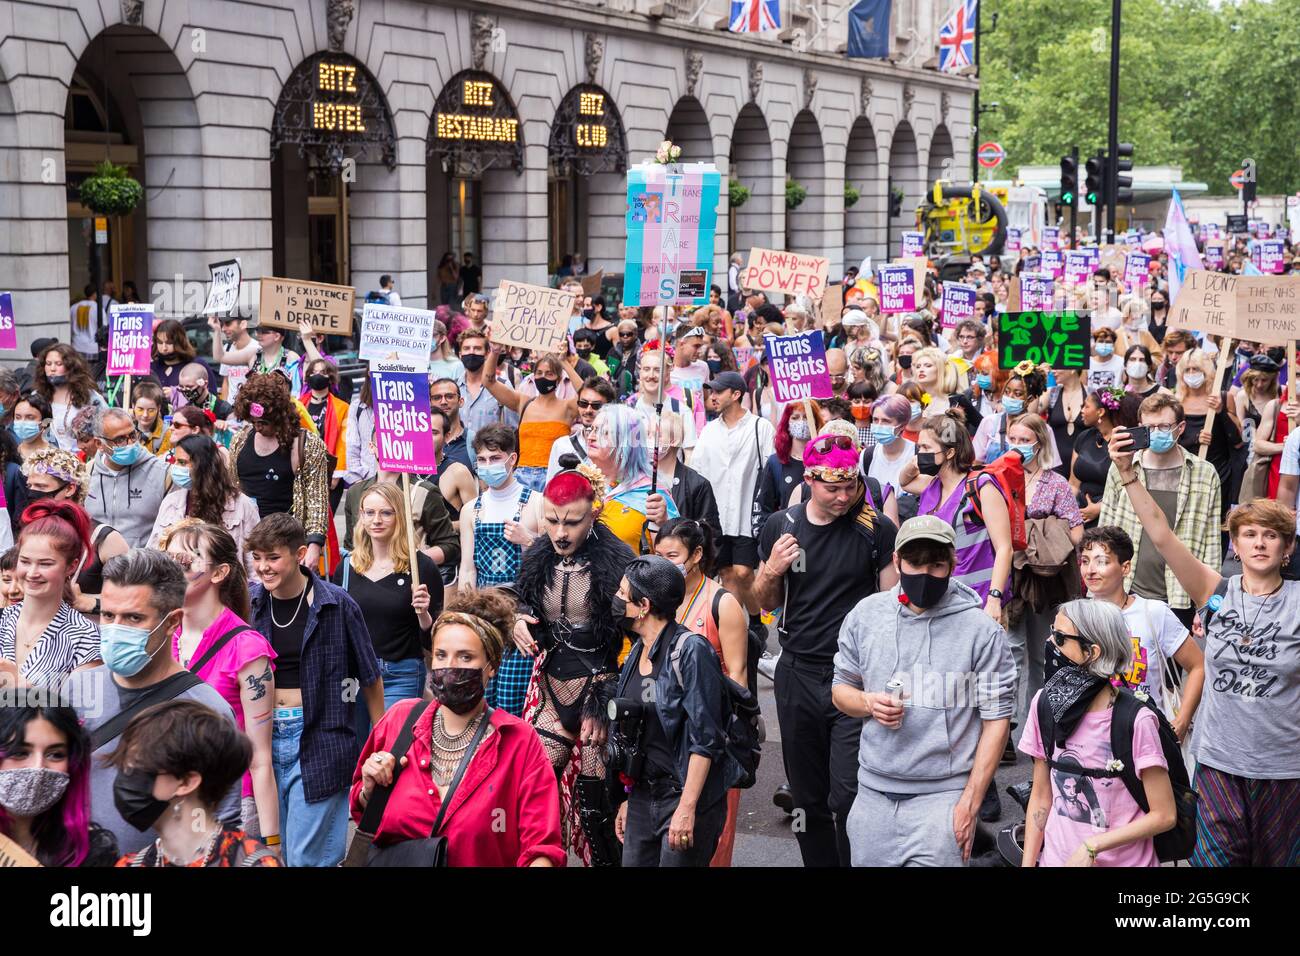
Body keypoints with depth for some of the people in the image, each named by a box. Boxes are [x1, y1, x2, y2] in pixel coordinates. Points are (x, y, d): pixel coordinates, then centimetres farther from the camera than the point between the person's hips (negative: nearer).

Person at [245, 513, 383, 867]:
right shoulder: (248, 602, 1)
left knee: (307, 856, -4)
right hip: (263, 736, 4)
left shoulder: (336, 604, -8)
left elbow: (369, 677, 2)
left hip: (319, 742, -4)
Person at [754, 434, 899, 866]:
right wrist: (771, 571, -6)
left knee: (848, 797, -11)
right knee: (807, 796, 12)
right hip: (797, 674, 4)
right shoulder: (780, 526, 4)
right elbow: (766, 602, 16)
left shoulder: (876, 530, -6)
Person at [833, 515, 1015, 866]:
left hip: (942, 797, -4)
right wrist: (869, 703, -10)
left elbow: (996, 720, -5)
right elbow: (840, 690, 13)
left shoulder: (982, 631, -7)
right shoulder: (865, 615, 3)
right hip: (873, 794, 4)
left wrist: (970, 804, -9)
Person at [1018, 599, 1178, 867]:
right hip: (1056, 858, 4)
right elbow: (1040, 797, 3)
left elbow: (1164, 815, -14)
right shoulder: (1045, 704, -5)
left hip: (1124, 861, -4)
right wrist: (1028, 862, -5)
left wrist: (1091, 847, -18)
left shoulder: (1137, 721, -19)